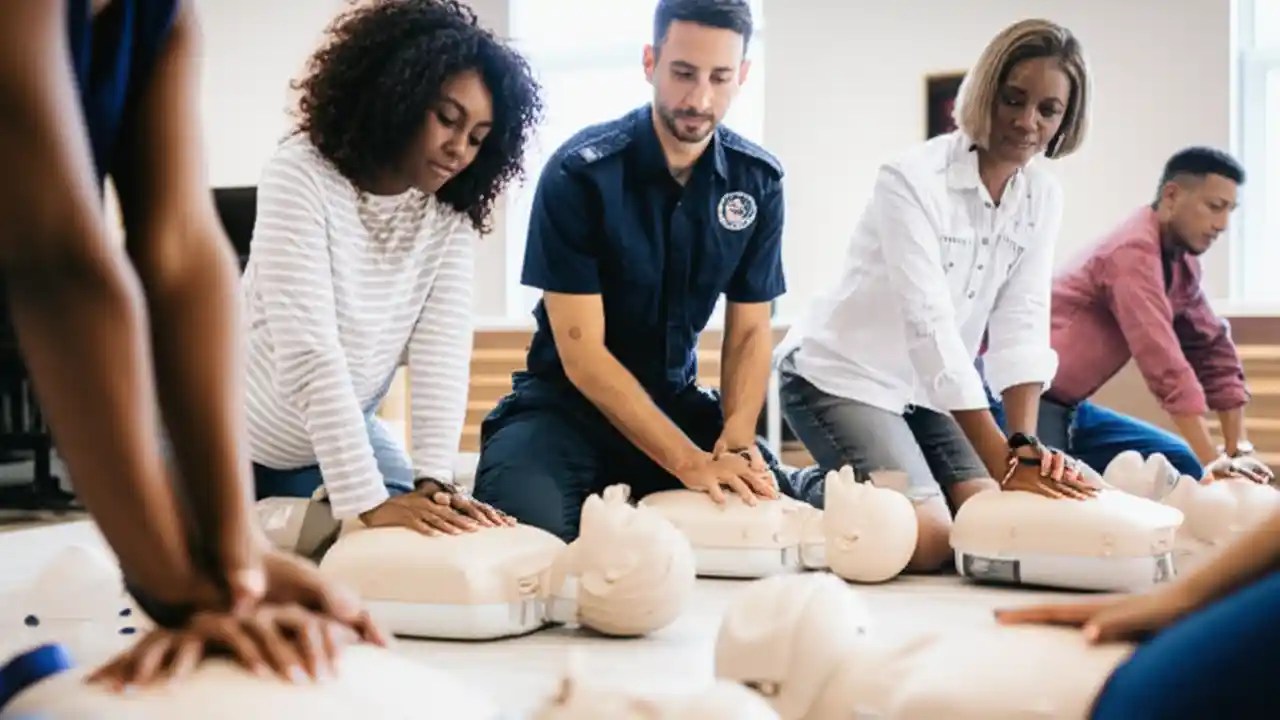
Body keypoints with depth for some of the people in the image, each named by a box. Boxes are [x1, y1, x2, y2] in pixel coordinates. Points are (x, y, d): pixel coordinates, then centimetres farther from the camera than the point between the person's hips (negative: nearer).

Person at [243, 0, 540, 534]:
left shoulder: (453, 216, -9)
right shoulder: (302, 175, -25)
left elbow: (444, 349, -18)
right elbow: (308, 353, -33)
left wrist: (435, 478, -33)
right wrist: (366, 500, -39)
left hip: (343, 436, 4)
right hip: (240, 443, -4)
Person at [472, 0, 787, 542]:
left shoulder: (758, 182, -5)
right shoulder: (579, 173, -19)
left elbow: (750, 331, 1)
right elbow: (582, 354, -20)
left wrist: (736, 442, -19)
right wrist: (690, 462, -29)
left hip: (676, 402, 5)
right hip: (568, 402, -4)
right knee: (526, 533, -32)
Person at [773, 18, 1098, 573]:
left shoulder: (1043, 197, -1)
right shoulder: (913, 178, -22)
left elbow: (1023, 320, -8)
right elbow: (931, 326, -29)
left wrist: (1025, 442, -23)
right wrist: (1003, 461, -33)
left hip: (925, 389, 7)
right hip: (840, 376, -7)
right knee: (928, 539, -21)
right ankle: (806, 492, 7)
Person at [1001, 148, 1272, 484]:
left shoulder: (1181, 261, 9)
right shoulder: (1135, 251, -21)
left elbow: (1213, 350, 11)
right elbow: (1165, 363, -28)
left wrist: (1239, 449, 4)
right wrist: (1214, 462, -30)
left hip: (1070, 409, 10)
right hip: (1026, 401, -10)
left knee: (1183, 469, 8)